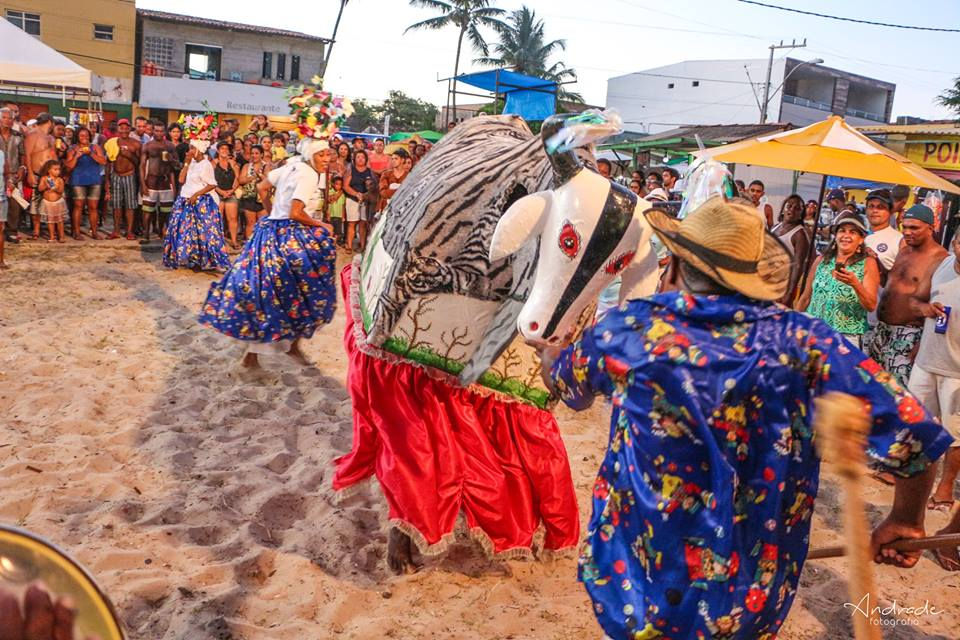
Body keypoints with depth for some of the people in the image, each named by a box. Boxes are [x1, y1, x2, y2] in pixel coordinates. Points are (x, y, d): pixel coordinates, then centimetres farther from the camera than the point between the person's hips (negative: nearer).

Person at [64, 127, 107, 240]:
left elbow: (103, 161, -3)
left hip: (94, 180, 1)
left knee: (93, 207, 0)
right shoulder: (73, 149, 7)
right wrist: (76, 156, -11)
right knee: (78, 206, -6)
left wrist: (91, 154, -13)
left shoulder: (96, 147, 10)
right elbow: (69, 166, 1)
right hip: (78, 181, -1)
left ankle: (94, 231, 6)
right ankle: (77, 232, -2)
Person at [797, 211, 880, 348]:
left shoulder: (868, 263, 1)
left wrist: (855, 283, -23)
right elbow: (805, 298, 14)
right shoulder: (821, 261, 9)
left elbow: (871, 306, -8)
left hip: (847, 337, -3)